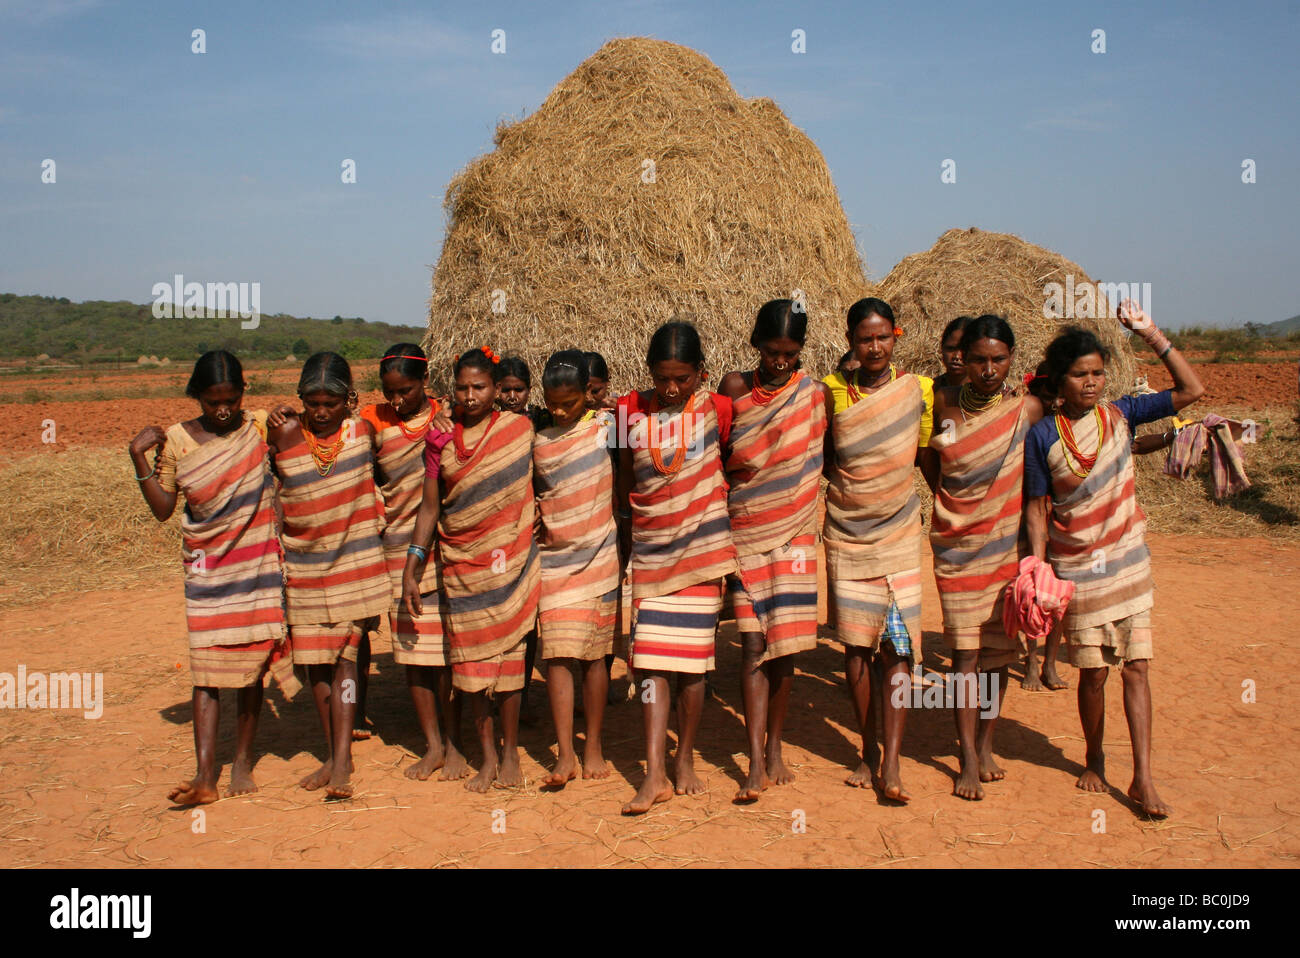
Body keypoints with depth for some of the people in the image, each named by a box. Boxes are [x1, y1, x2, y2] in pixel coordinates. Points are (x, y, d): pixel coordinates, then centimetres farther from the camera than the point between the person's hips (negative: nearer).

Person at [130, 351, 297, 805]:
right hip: (207, 567, 0)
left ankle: (242, 761, 19)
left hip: (258, 563, 0)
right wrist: (139, 459, -8)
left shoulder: (259, 427, -2)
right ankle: (205, 776, -5)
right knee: (207, 668, -5)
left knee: (253, 664, 6)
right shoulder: (176, 440, -2)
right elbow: (163, 509, 2)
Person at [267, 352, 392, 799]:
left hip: (355, 561, -1)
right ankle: (331, 754, 22)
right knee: (315, 661, 8)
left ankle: (343, 759, -1)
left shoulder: (362, 429, -7)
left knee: (345, 657, -4)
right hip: (303, 563, 2)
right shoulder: (284, 435, -8)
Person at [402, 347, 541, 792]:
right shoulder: (441, 438, 3)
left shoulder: (520, 428, -1)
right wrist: (411, 567, 2)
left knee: (508, 652, 3)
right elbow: (429, 506, 6)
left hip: (510, 561, -2)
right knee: (470, 660, 5)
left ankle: (511, 751, 18)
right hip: (461, 566, 2)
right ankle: (487, 755, 19)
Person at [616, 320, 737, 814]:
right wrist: (624, 535, 15)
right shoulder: (630, 409, 2)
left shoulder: (716, 408, -3)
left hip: (701, 549, -1)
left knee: (691, 661, 5)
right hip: (650, 551, 1)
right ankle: (655, 774, -2)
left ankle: (685, 761, 21)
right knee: (650, 660, -5)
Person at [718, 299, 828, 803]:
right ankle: (756, 762, -4)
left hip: (794, 534, 1)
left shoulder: (815, 394, -1)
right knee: (753, 641, -6)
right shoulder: (734, 387, 0)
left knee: (784, 641, 4)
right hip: (745, 532, 0)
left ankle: (775, 748, 22)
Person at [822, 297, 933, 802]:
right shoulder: (831, 390, -1)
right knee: (855, 643, 5)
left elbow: (928, 454, 11)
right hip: (845, 534, 1)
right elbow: (821, 460, 8)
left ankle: (891, 764, -4)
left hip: (899, 533, 0)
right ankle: (868, 750, 20)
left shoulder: (919, 388, 0)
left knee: (897, 645, -6)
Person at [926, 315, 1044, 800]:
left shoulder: (1027, 407, -6)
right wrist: (948, 501, 6)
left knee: (998, 649, 9)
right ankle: (968, 760, 5)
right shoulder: (943, 402, -4)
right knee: (965, 653, -2)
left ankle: (985, 746, 25)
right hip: (956, 544, 0)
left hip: (1008, 544, 1)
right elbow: (930, 456, 12)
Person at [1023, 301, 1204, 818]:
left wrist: (1151, 334, -6)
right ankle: (1094, 759, 28)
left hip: (1129, 565, 2)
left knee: (1136, 668, 1)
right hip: (1076, 571, -2)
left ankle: (1143, 779, 6)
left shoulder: (1120, 414, 1)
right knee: (1093, 674, 6)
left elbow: (1191, 391, -2)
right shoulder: (1042, 436, -7)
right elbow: (1037, 507, -4)